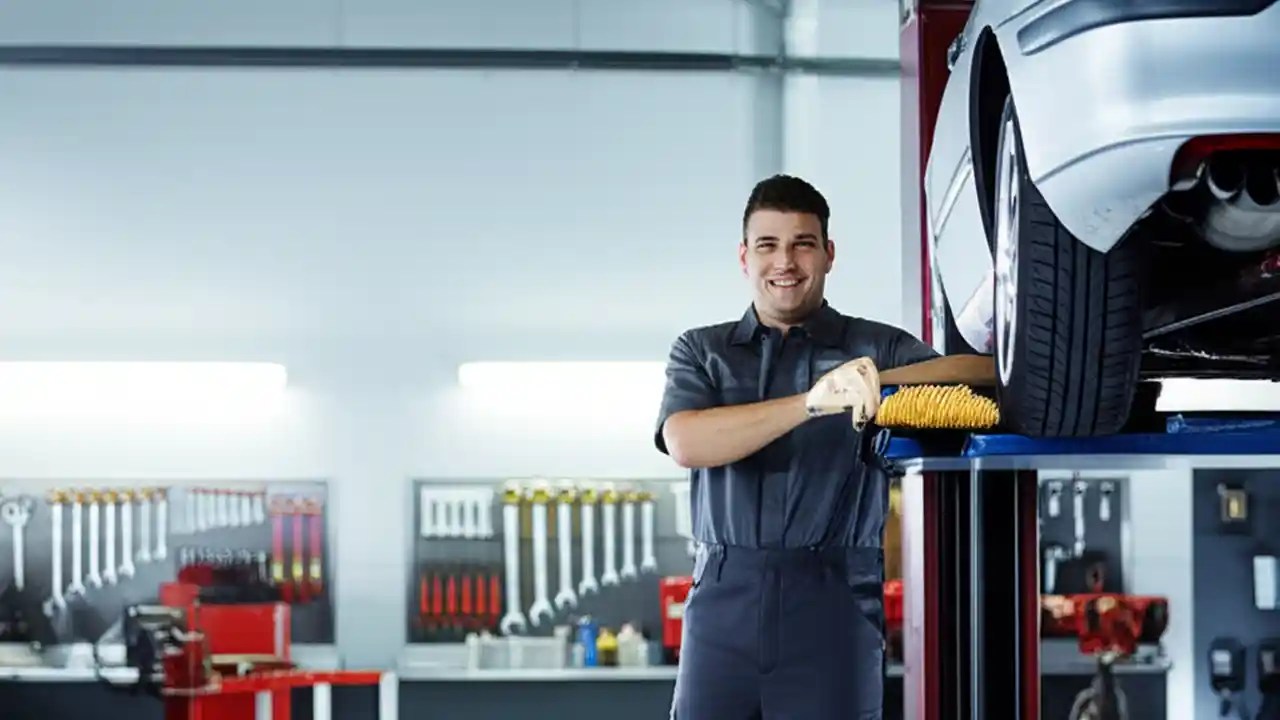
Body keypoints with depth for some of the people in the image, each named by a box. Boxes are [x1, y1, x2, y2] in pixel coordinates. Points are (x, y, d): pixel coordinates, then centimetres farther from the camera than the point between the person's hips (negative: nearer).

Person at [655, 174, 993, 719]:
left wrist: (879, 379, -20)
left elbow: (986, 372, -4)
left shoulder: (876, 347, 10)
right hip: (724, 599, 1)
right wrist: (811, 403, -19)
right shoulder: (701, 351, 13)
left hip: (834, 606, -1)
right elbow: (685, 442, -6)